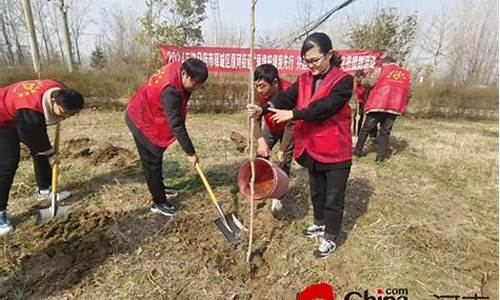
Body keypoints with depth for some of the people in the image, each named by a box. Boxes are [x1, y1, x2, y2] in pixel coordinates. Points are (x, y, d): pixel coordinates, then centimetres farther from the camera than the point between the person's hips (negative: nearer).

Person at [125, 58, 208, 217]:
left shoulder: (177, 69, -10)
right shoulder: (171, 90, -37)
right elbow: (177, 125, -33)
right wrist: (190, 152, -26)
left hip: (146, 115, 9)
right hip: (141, 121, -9)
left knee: (156, 157, 21)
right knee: (152, 161, 0)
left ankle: (159, 188, 39)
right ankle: (159, 203, 14)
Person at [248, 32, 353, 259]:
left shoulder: (343, 80, -15)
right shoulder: (304, 79, 4)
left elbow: (325, 107, -28)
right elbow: (285, 97, -9)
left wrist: (293, 114, -32)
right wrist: (263, 109, -26)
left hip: (336, 151, -6)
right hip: (312, 149, 6)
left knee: (333, 197, 8)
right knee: (316, 191, 23)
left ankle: (330, 238, 27)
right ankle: (320, 223, 47)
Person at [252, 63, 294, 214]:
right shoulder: (259, 92, -25)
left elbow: (290, 125, -31)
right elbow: (255, 118, -25)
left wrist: (282, 150, -31)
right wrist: (260, 140, -41)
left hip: (287, 128, -4)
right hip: (270, 127, 4)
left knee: (284, 163, -4)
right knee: (260, 157, 1)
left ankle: (277, 196, 12)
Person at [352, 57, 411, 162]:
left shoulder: (381, 70, 2)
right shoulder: (406, 74, 13)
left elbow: (365, 83, 1)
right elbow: (408, 93, 15)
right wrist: (402, 105, 27)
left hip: (378, 105, -3)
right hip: (394, 108, 3)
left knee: (366, 129, 9)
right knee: (385, 132, 10)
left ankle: (357, 151, 17)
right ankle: (381, 156, 9)